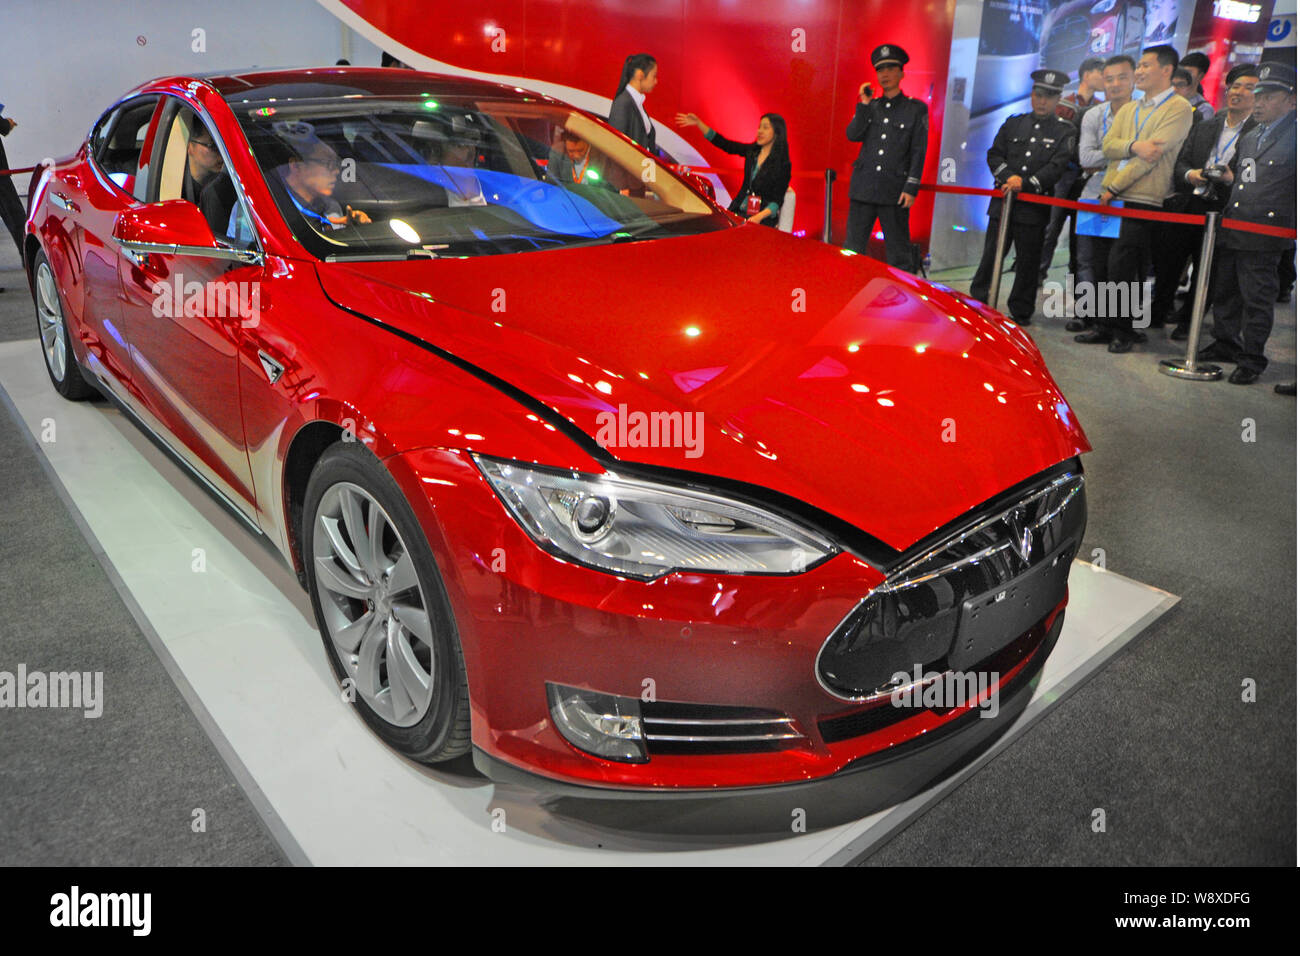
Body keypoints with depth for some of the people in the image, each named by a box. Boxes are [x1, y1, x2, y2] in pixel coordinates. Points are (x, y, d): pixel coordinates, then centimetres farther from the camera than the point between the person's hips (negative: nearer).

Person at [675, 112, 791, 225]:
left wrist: (760, 216, -25)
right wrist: (698, 122, 2)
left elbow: (777, 200, -8)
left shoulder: (783, 164, -5)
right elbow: (723, 143, 9)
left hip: (764, 217, -5)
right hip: (740, 211, 6)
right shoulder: (751, 151, 10)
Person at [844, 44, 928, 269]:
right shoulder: (869, 106, 14)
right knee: (852, 248, 3)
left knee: (898, 253, 0)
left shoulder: (916, 109, 4)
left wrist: (911, 188, -8)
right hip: (863, 188, 3)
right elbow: (852, 135, 0)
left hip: (895, 191, -3)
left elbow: (919, 152, 0)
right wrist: (864, 104, -4)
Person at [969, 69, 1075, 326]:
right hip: (1003, 201, 2)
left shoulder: (1065, 131, 5)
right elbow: (994, 154, 7)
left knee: (1028, 262, 3)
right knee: (991, 257, 2)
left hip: (1035, 207, -2)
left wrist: (1025, 183, -17)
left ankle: (1021, 313, 12)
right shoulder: (1013, 123, 13)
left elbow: (1057, 167, -6)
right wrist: (1009, 177, -10)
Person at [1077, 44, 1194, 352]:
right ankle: (1107, 327, 13)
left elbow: (1153, 153, -12)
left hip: (1146, 201, -6)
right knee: (1113, 266, 6)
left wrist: (1114, 187, -13)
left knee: (1120, 266, -9)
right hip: (1115, 199, 6)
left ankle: (1119, 330, 1)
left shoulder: (1179, 108, -2)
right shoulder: (1128, 110, 20)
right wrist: (1134, 145, -15)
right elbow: (1108, 146, 5)